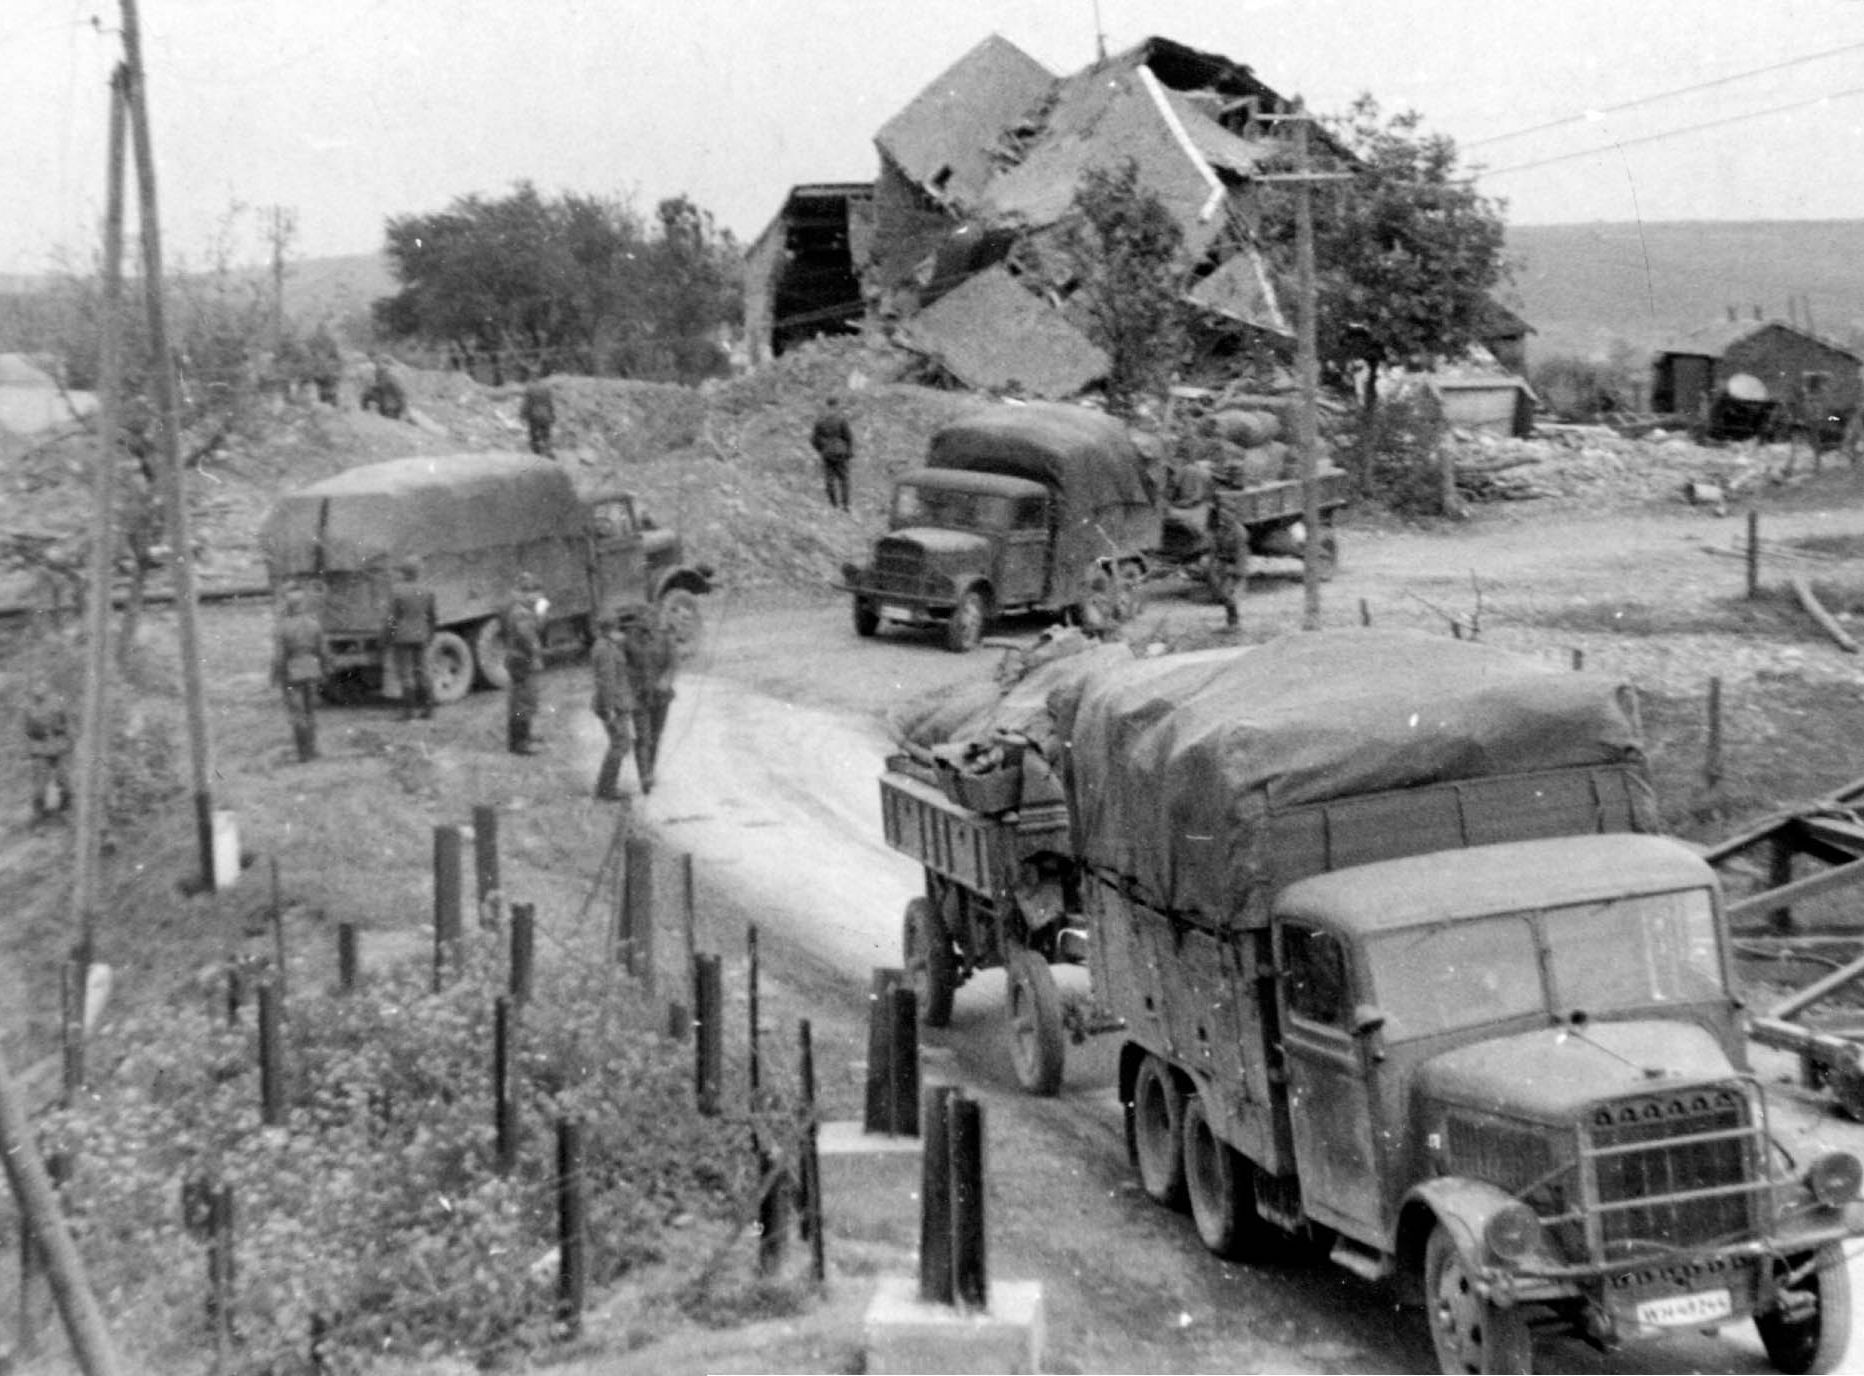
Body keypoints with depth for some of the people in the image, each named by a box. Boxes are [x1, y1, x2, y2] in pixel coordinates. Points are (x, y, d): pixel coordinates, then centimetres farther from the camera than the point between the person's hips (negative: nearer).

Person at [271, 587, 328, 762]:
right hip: (311, 672, 4)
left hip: (291, 674, -4)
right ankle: (312, 749, 18)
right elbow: (323, 651, 2)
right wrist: (323, 671, 16)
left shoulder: (282, 627, -16)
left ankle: (304, 752, 2)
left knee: (297, 714, 3)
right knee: (310, 711, 15)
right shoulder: (314, 623, -4)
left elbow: (278, 657, -14)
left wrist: (276, 678, -3)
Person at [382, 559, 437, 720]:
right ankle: (428, 708, 12)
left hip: (401, 637, -5)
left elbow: (392, 617, -14)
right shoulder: (425, 590, 1)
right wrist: (430, 636, 20)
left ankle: (408, 711, -1)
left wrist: (385, 638, -3)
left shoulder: (397, 590, -14)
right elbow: (432, 616, 8)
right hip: (420, 636, 5)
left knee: (405, 675, 0)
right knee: (420, 672, 13)